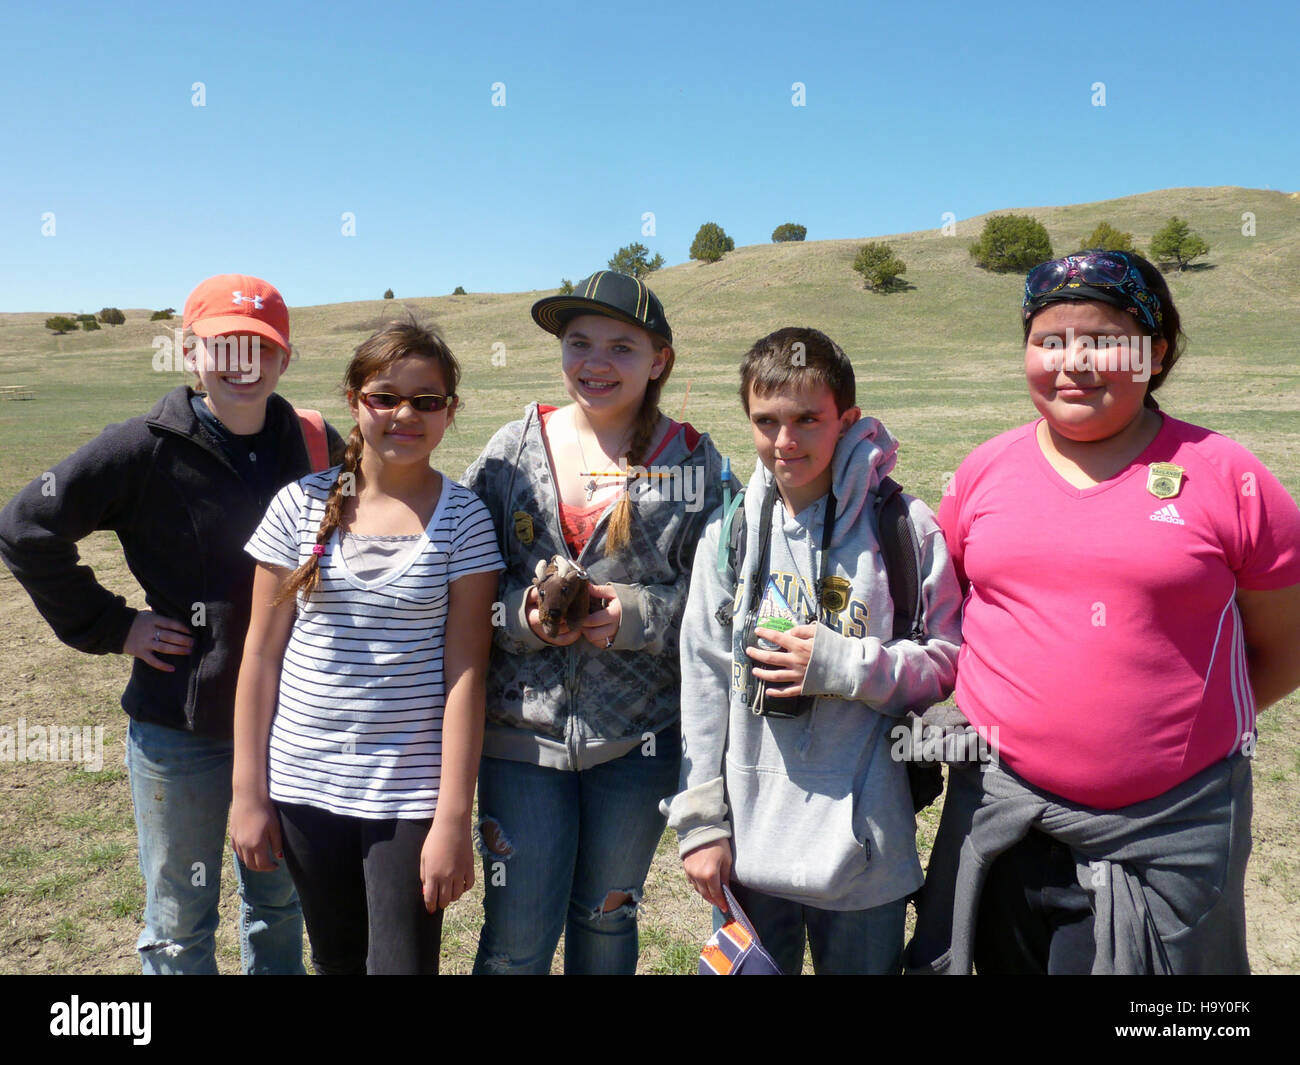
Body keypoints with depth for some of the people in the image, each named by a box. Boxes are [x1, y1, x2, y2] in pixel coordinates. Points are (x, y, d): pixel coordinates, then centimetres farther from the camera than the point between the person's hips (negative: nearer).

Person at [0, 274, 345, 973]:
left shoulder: (314, 445, -1)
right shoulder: (146, 450, -13)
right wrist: (109, 626, -10)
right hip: (181, 724, -3)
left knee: (279, 902, 21)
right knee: (179, 923, 14)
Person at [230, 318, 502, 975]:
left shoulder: (463, 519, -6)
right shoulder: (301, 505, -1)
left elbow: (465, 672, -9)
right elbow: (262, 653, 3)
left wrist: (454, 819, -11)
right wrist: (248, 791, 3)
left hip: (409, 794, -2)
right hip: (304, 783, 3)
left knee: (404, 962, 2)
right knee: (336, 961, 18)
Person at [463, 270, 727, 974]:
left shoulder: (695, 465, -3)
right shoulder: (512, 449, 1)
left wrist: (639, 614, -18)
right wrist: (520, 612, -15)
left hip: (639, 736, 0)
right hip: (523, 729, 1)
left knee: (606, 917, 19)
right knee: (516, 940, 6)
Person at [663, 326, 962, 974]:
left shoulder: (904, 528, -8)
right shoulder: (728, 534, 1)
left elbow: (948, 665, -3)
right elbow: (703, 682, 3)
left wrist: (845, 664, -19)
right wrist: (700, 822, 3)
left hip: (862, 847, -2)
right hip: (748, 840, 3)